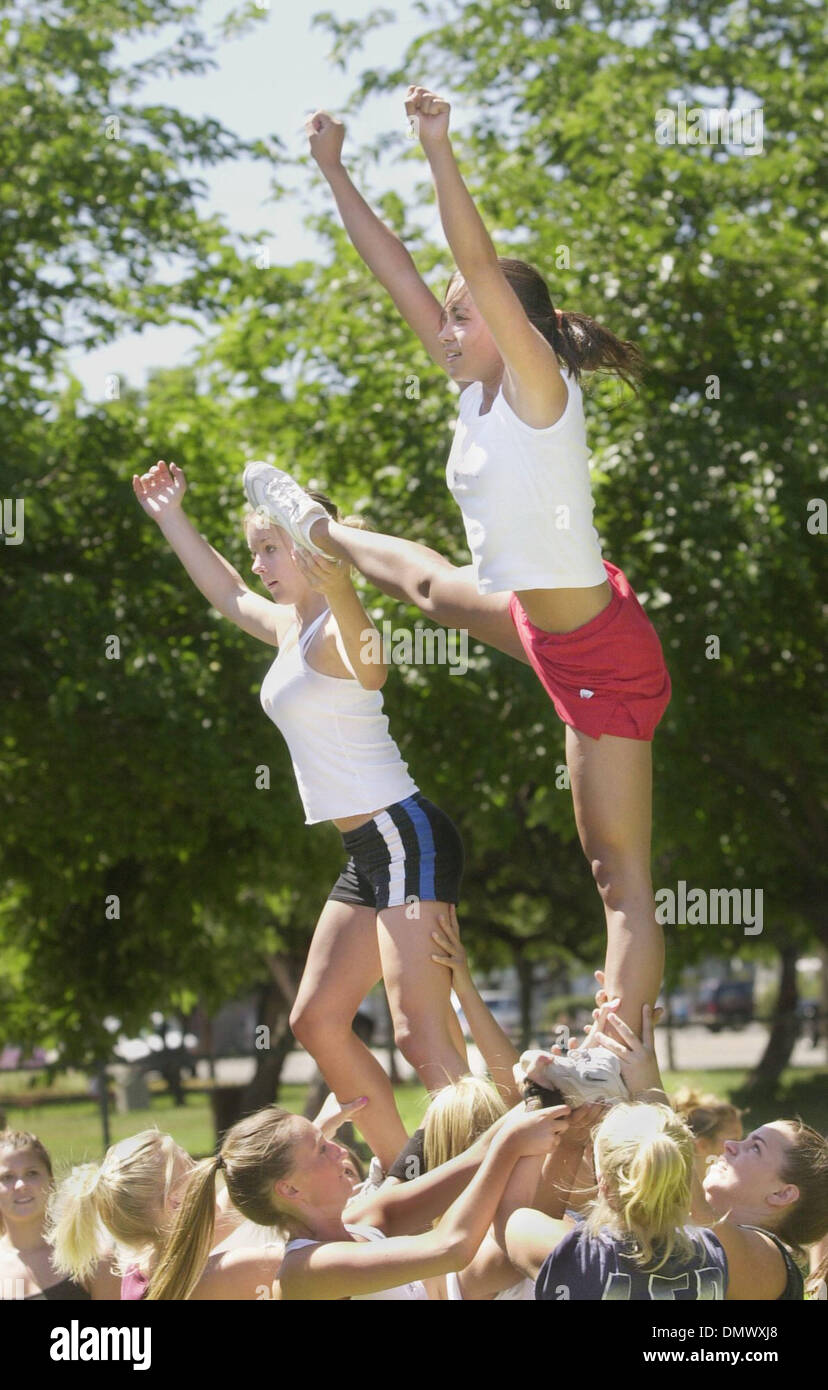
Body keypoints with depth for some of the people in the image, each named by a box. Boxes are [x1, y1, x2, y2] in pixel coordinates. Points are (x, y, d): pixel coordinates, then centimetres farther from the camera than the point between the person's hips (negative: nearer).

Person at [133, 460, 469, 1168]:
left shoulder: (336, 633, -13)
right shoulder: (287, 627, 15)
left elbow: (368, 664, -38)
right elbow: (227, 592, 36)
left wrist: (339, 590, -52)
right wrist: (172, 518, 38)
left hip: (405, 838, -10)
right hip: (368, 853, 10)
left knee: (421, 1033, -18)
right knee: (317, 1020, 12)